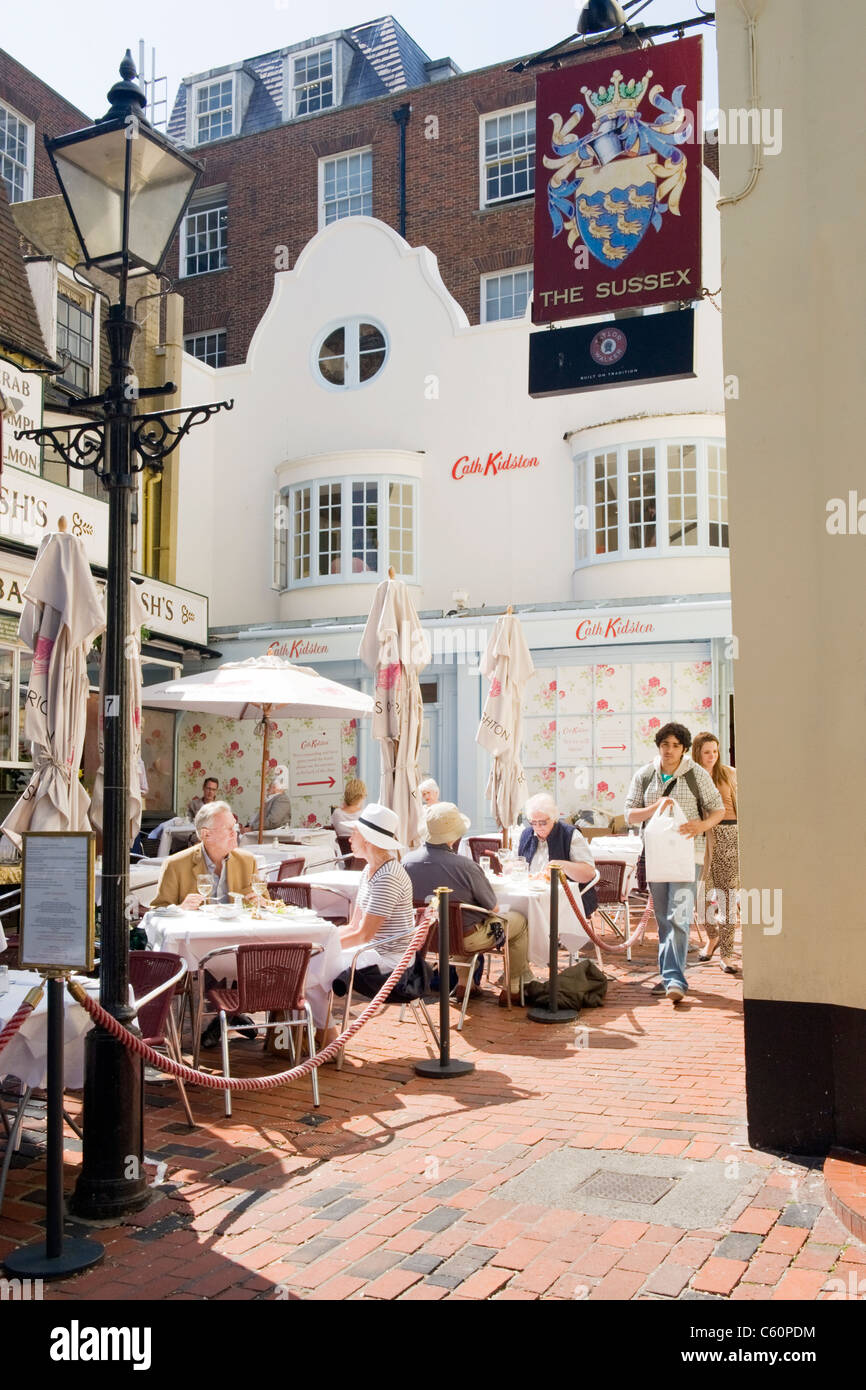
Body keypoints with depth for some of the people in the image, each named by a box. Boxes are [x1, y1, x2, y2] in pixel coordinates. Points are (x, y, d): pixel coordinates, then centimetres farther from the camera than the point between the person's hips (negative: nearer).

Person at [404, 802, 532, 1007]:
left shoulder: (408, 861, -14)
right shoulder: (466, 866, -29)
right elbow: (493, 908, -15)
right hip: (467, 939, -6)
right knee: (519, 921, 17)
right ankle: (511, 990, 24)